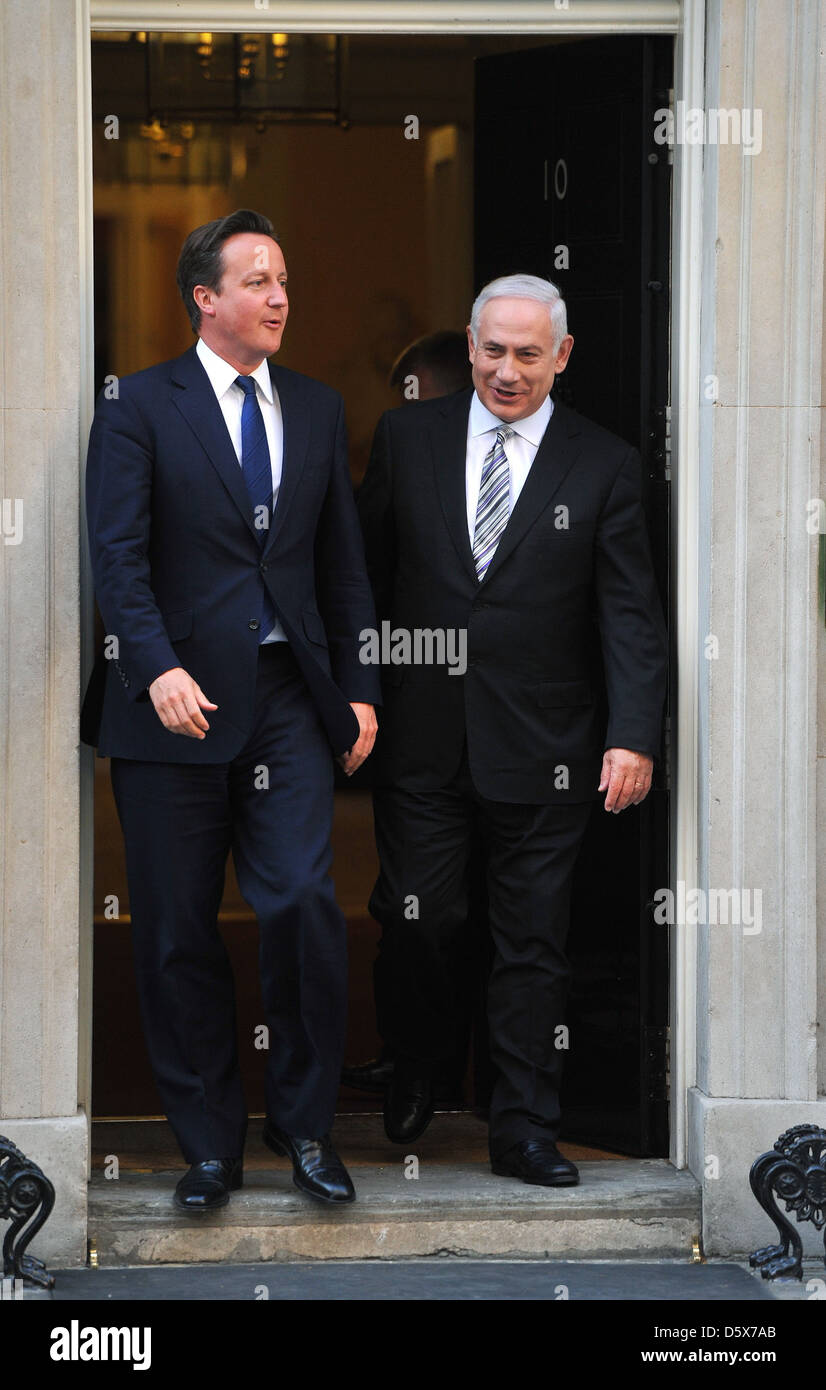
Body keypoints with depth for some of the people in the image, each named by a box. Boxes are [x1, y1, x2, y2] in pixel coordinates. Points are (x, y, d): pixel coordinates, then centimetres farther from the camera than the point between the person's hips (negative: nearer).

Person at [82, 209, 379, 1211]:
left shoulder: (318, 411, 14)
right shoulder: (139, 407, 0)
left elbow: (344, 562, 17)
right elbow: (118, 555, -9)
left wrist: (357, 687, 10)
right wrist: (159, 668, -22)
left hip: (287, 698, 3)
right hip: (177, 703, -2)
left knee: (304, 900, -11)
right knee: (179, 935, 3)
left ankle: (305, 1125, 6)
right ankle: (210, 1145, 15)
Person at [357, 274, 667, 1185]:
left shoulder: (603, 466, 0)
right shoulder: (407, 437, 5)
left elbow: (632, 615, -3)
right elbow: (365, 572, 10)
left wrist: (633, 736, -14)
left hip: (540, 754, -1)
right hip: (422, 736, 1)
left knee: (532, 943, 4)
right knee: (416, 922, 3)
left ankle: (524, 1131, 12)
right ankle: (414, 1073, 30)